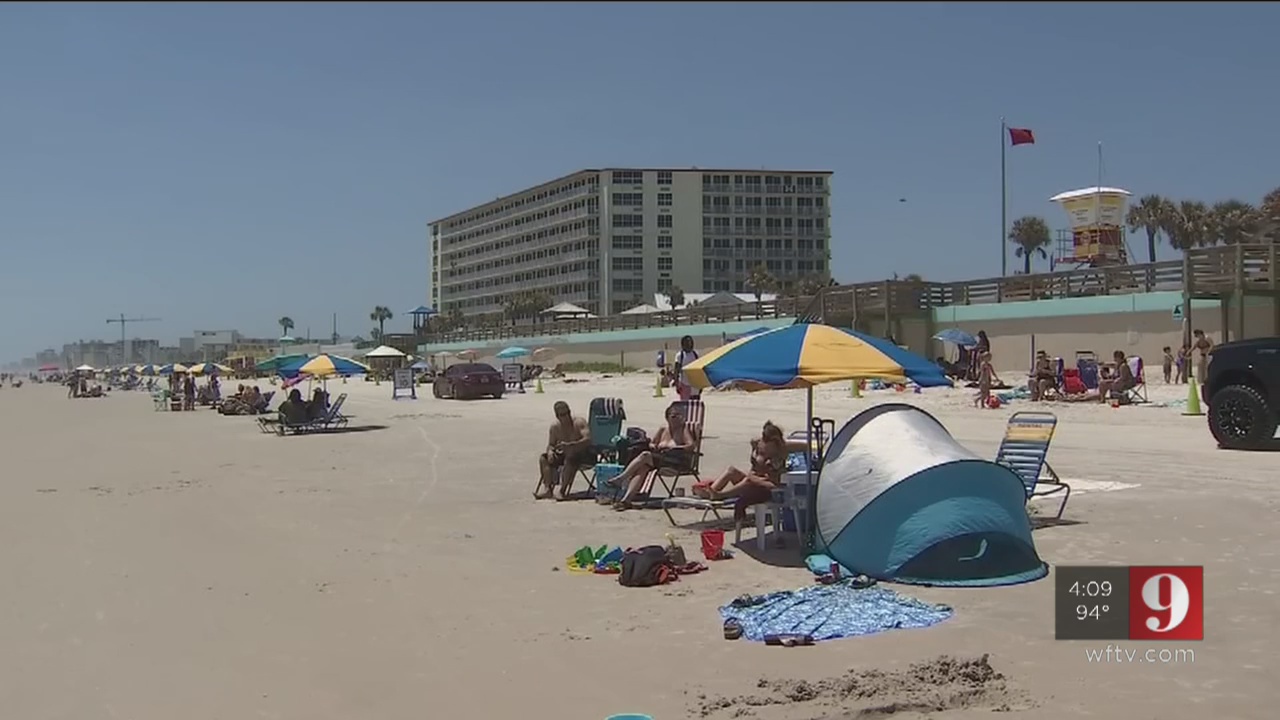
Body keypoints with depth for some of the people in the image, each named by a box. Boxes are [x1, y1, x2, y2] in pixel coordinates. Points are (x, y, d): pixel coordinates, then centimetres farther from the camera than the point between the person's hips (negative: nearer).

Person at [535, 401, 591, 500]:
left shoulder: (579, 423, -13)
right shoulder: (555, 427, 3)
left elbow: (587, 440, -26)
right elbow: (550, 445, 9)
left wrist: (569, 445, -39)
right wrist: (550, 451, -17)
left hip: (582, 455, -6)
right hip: (564, 455, 6)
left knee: (570, 458, -38)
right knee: (543, 457, -13)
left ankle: (562, 491, -37)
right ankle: (549, 490, -24)